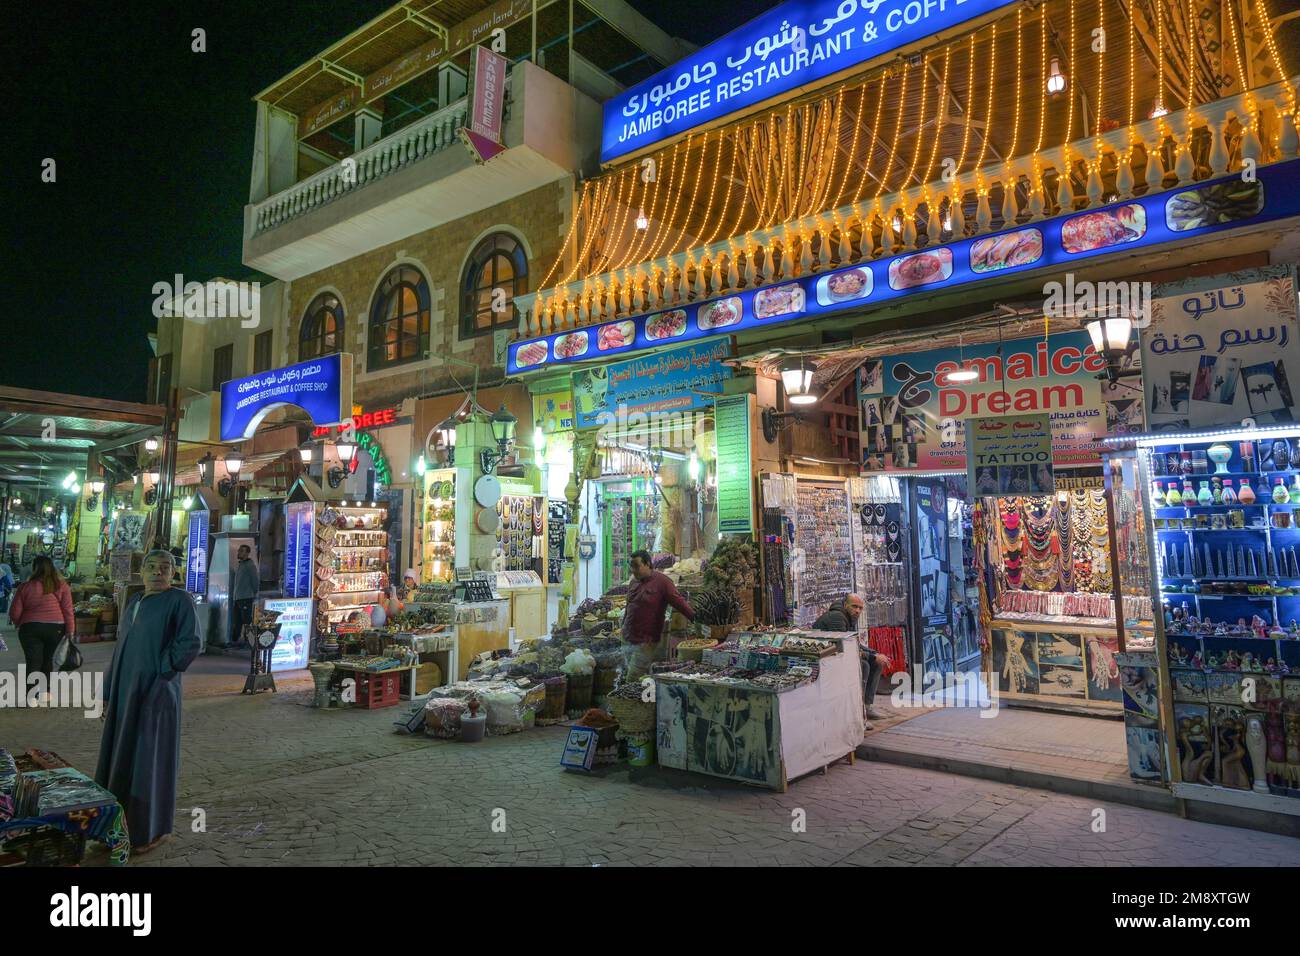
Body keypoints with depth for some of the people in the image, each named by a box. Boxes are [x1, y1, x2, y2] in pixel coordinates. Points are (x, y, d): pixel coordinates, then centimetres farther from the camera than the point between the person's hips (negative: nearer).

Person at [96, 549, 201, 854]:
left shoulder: (179, 600, -10)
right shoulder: (134, 603, 13)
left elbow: (190, 644, -18)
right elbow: (121, 649, 16)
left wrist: (159, 674, -17)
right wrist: (109, 693, 13)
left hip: (156, 695, -7)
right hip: (126, 693, 7)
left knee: (150, 760, 1)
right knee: (123, 757, 14)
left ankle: (152, 829, 14)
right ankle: (123, 822, 28)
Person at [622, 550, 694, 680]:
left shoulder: (661, 581, -9)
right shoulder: (634, 581, 12)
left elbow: (679, 601, -13)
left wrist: (695, 618, -21)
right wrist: (624, 627, 20)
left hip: (646, 643, -7)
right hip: (628, 640, 7)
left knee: (632, 682, -10)